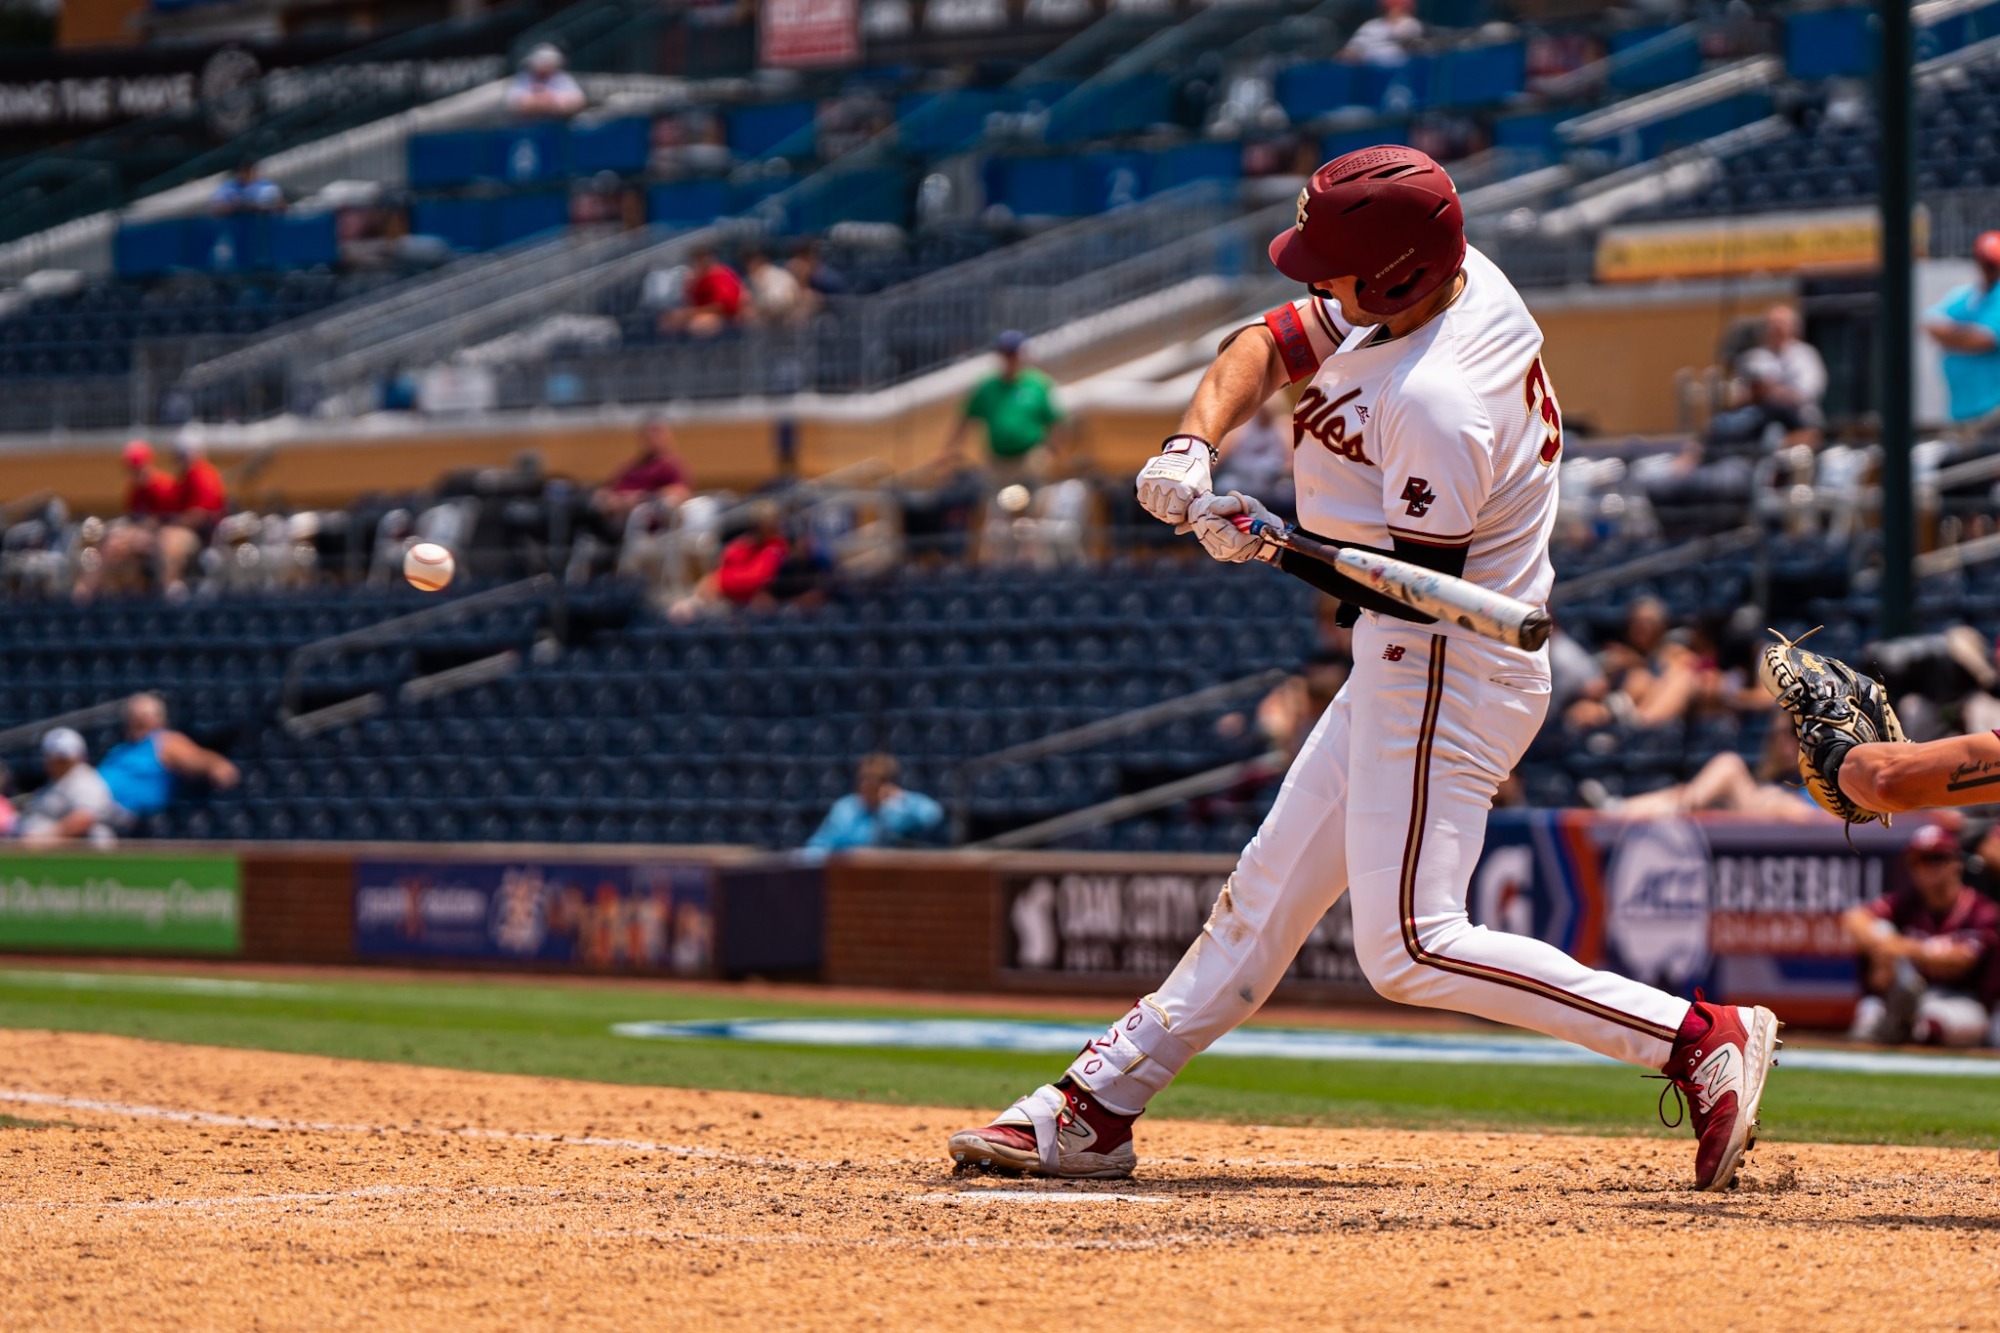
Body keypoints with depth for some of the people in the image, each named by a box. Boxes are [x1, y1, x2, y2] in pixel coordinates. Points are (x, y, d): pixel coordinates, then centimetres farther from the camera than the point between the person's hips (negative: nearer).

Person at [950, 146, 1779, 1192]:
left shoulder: (1436, 404, -28)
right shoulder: (1455, 276, 0)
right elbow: (1271, 346, 7)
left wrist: (1269, 546, -27)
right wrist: (1194, 445, -8)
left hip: (1443, 680, -10)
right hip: (1403, 673, 10)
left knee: (1410, 949, -13)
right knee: (1268, 894, 14)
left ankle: (1702, 1039, -14)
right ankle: (1095, 1111, 22)